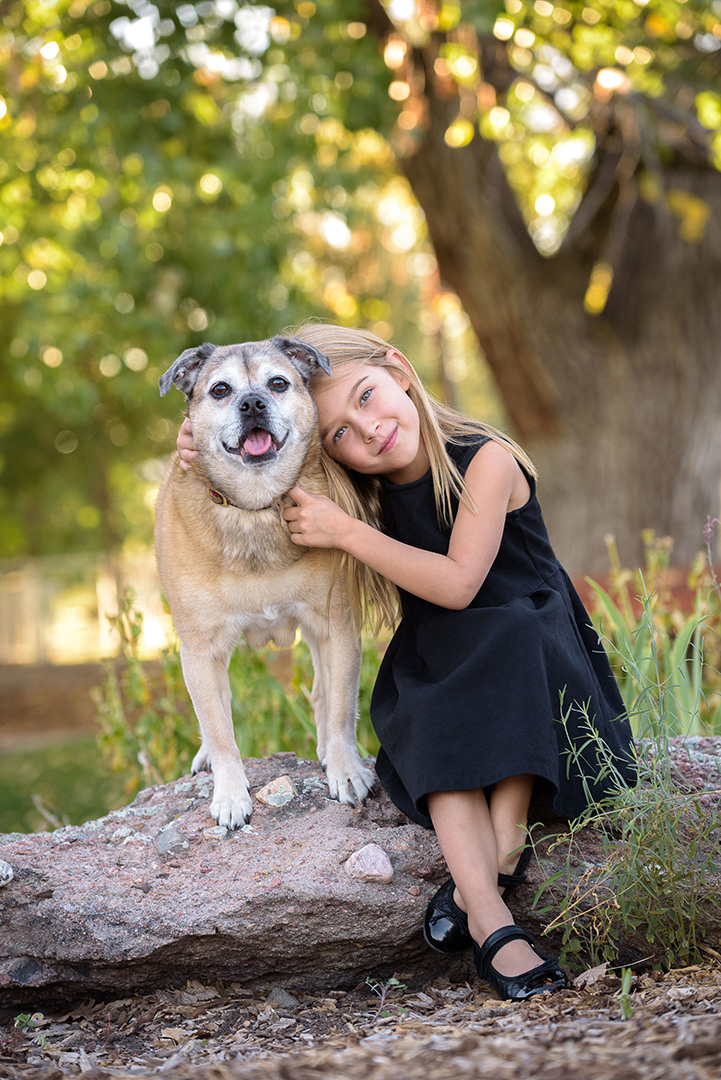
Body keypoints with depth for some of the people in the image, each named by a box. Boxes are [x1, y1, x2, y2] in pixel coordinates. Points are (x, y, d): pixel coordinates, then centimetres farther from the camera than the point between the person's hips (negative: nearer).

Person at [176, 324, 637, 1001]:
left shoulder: (485, 461, -15)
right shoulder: (362, 489, 0)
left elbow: (458, 584, -23)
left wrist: (344, 531, -26)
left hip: (531, 636, -3)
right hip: (433, 664, 4)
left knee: (516, 636, -37)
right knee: (433, 727, -29)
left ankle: (501, 842, -37)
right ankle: (492, 922, -42)